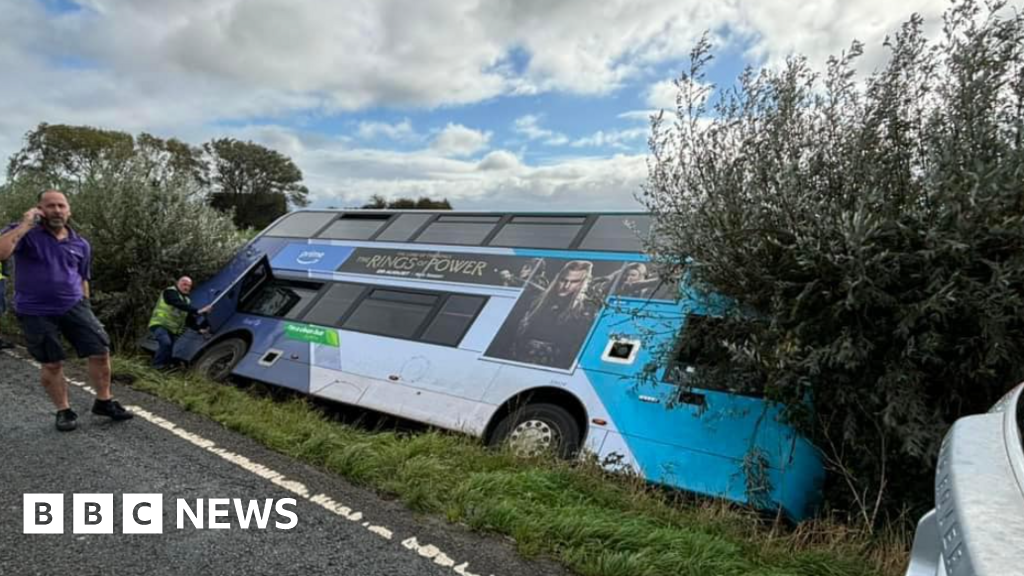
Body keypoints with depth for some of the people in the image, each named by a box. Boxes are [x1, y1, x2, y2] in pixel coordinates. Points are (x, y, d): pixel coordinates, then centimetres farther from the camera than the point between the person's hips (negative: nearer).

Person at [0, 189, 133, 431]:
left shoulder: (81, 245, 6)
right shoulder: (24, 234, -5)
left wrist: (85, 309, 17)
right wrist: (25, 225, -21)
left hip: (74, 306, 3)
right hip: (36, 312, -3)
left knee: (101, 351, 0)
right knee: (52, 364, 4)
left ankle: (104, 402, 17)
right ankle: (63, 411, 21)